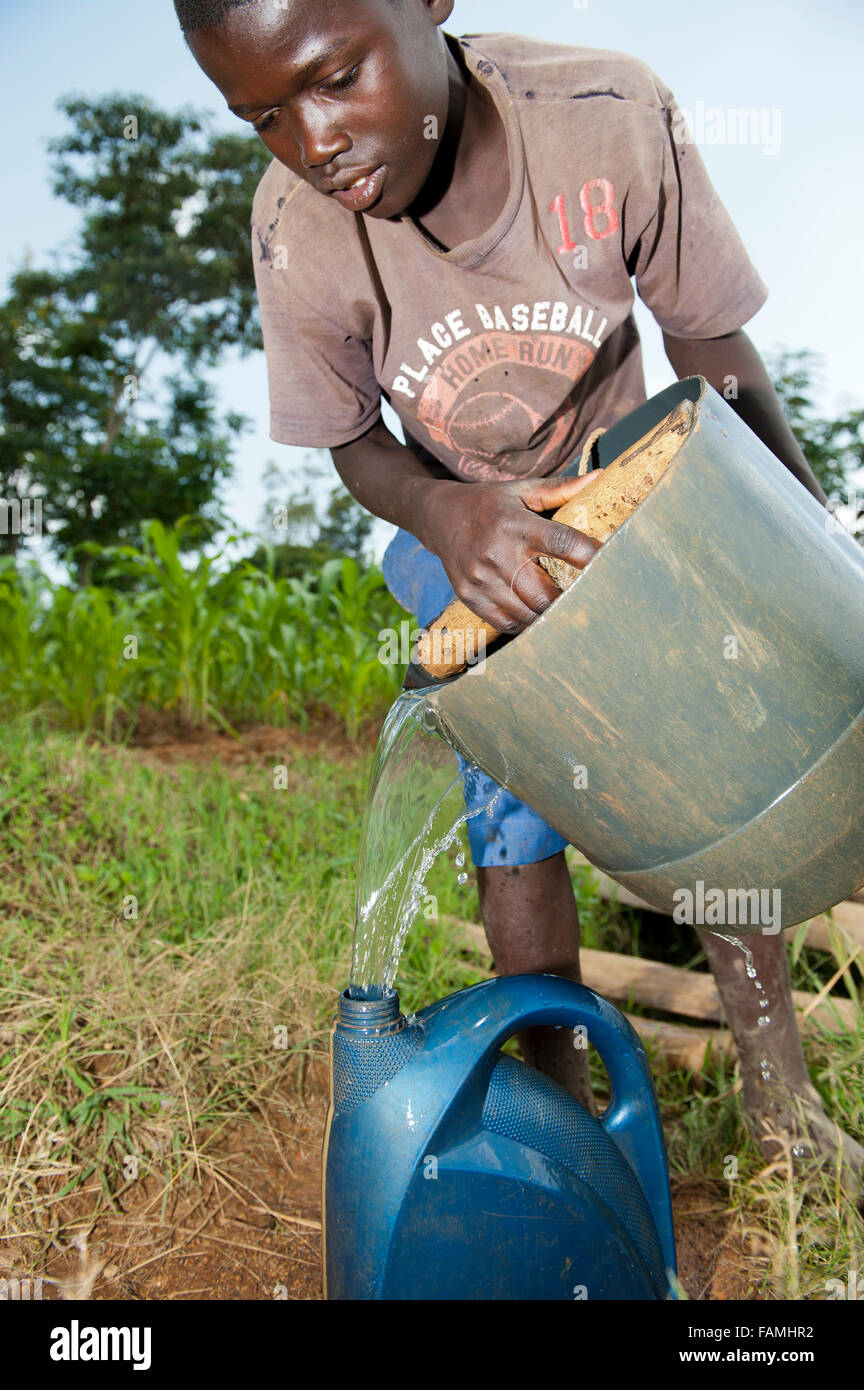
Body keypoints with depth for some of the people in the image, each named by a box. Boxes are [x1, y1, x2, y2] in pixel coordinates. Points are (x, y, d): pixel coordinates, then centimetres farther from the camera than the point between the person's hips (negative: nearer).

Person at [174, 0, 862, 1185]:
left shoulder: (617, 119, -27)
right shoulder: (297, 231, -25)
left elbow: (716, 353, -13)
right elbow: (355, 446, -10)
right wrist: (443, 513, -33)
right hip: (459, 526, 0)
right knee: (513, 815, -6)